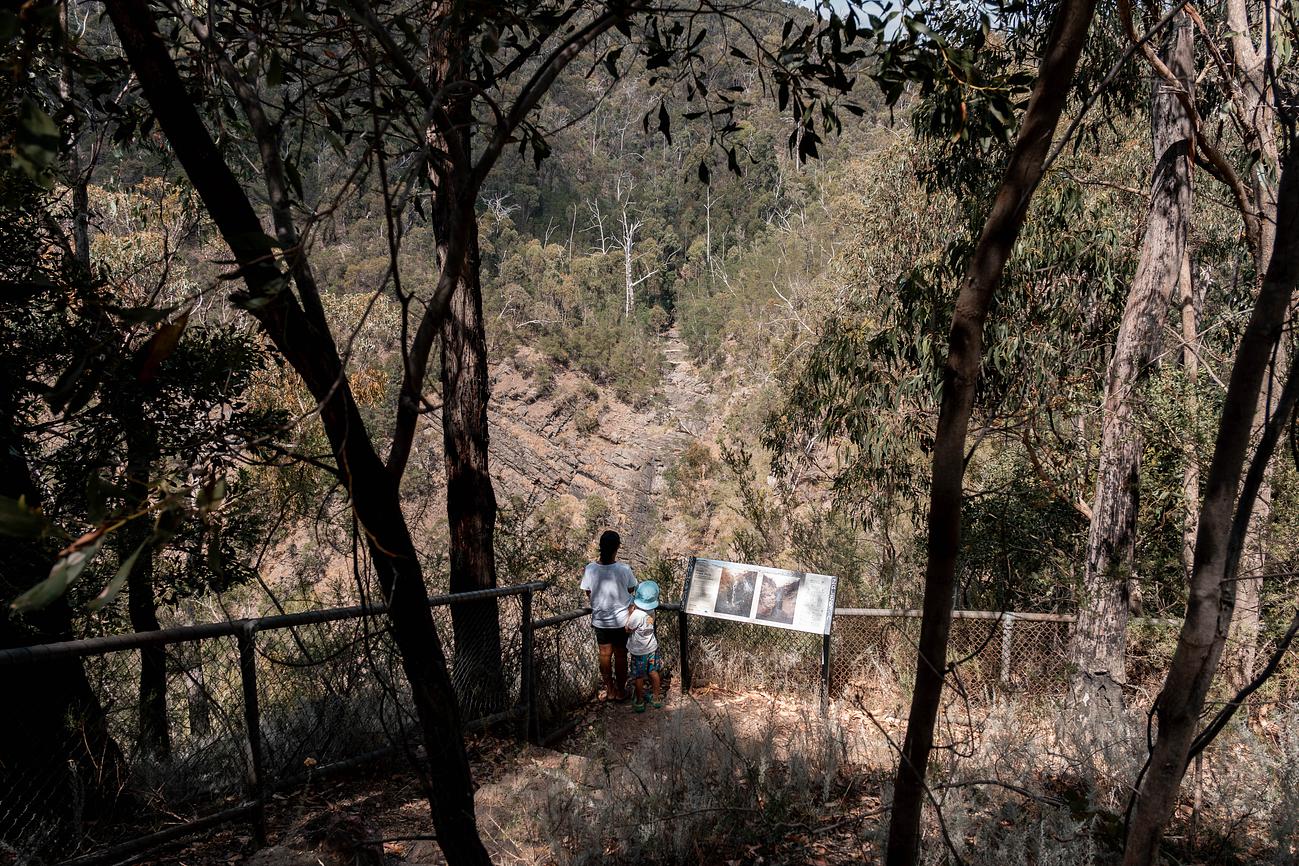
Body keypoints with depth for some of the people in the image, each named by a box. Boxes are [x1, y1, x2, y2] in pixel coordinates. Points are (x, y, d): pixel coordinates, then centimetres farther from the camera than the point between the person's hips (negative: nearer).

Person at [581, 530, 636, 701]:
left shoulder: (590, 569, -16)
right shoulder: (624, 569, -22)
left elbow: (589, 596, -3)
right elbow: (631, 590, -5)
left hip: (600, 620, 2)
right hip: (621, 620, -1)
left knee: (605, 654, 18)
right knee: (620, 655, 15)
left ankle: (609, 690, 30)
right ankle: (620, 690, 28)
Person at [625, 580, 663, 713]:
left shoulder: (636, 614, -31)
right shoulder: (651, 611, -9)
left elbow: (628, 629, -17)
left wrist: (629, 613, -18)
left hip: (639, 651, -5)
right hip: (652, 647, 5)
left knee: (639, 677, 11)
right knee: (654, 672, 19)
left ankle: (639, 702, 24)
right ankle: (656, 698, 33)